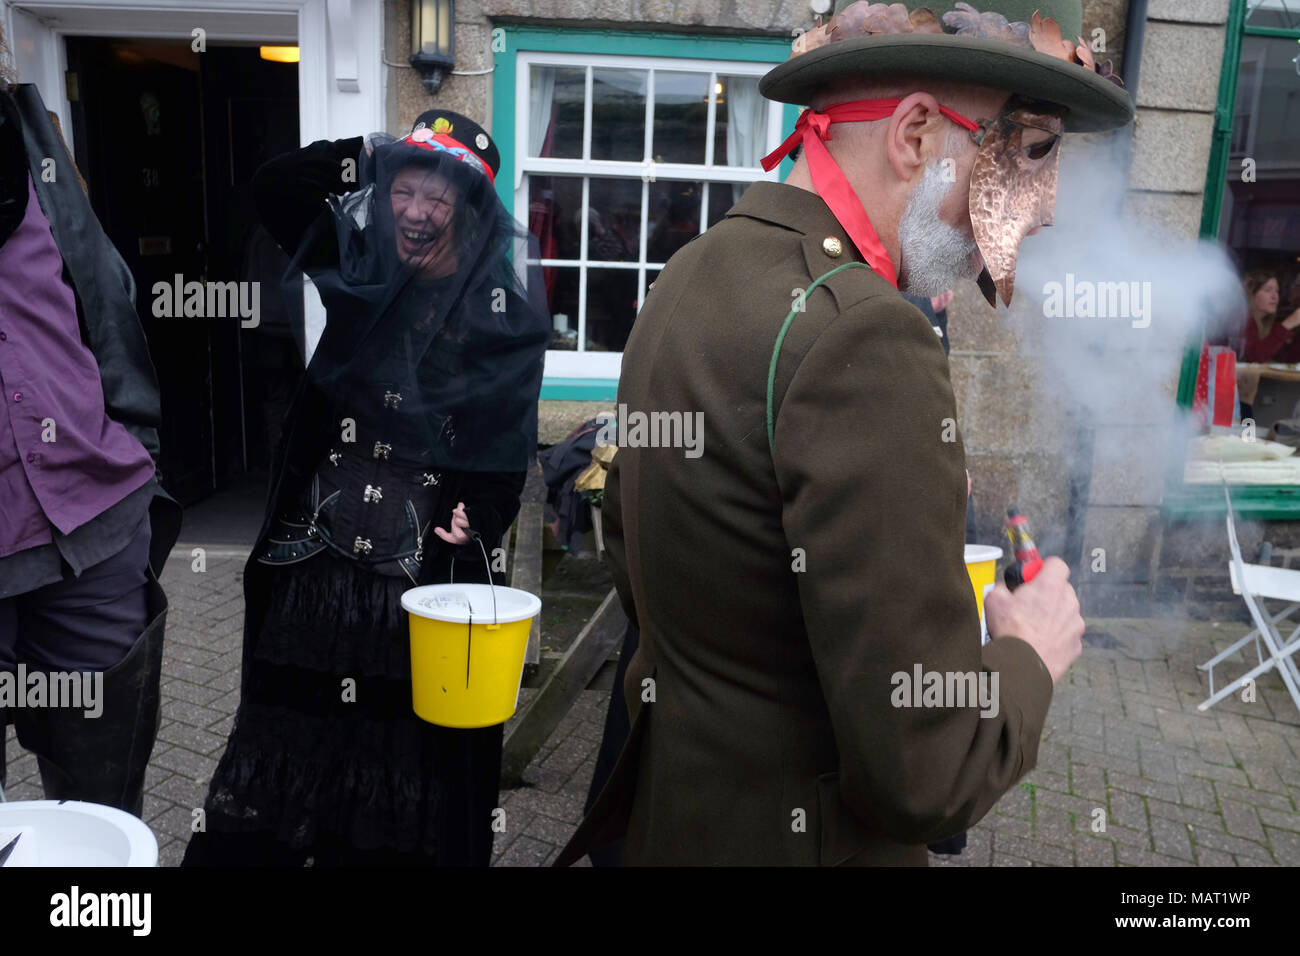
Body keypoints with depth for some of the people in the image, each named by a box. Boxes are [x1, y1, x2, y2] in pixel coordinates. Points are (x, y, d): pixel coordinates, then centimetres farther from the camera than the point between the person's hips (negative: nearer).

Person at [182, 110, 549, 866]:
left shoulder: (506, 314, -5)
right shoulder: (361, 271, 7)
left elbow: (507, 442, -7)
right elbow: (278, 190, 8)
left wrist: (479, 523, -22)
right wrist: (370, 155, -3)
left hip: (424, 566, -3)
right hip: (317, 554, 4)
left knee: (404, 749, 9)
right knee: (288, 722, 15)